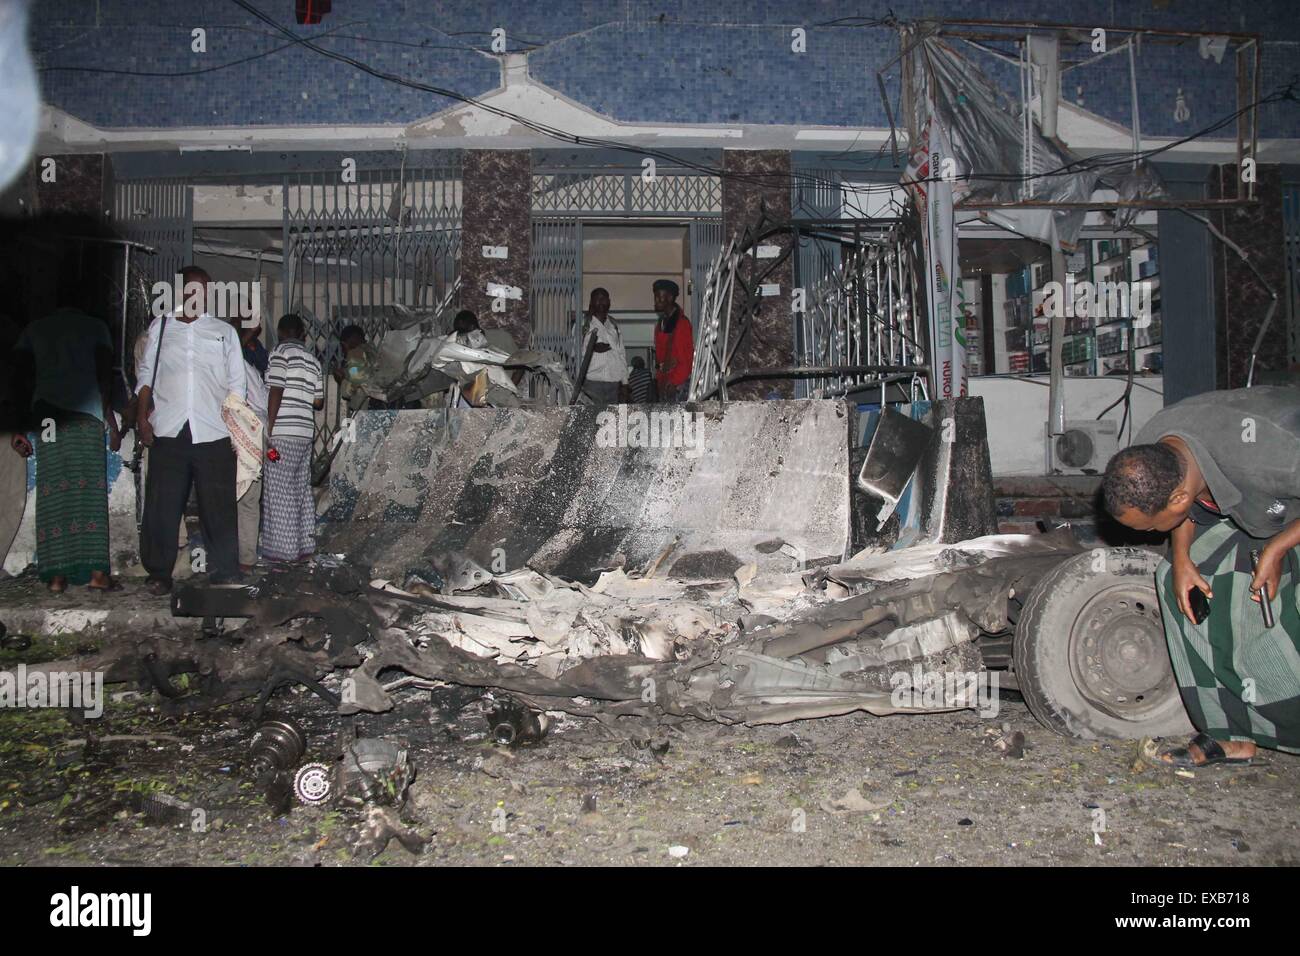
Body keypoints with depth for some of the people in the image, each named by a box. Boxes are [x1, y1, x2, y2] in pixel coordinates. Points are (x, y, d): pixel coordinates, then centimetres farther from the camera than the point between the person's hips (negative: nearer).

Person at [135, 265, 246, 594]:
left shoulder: (224, 332, 14)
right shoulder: (160, 327, 16)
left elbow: (237, 383, 12)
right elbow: (145, 375, 15)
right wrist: (142, 417, 3)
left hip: (213, 432, -1)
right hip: (167, 431, 1)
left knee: (218, 506, -1)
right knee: (161, 505, 1)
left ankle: (224, 573, 5)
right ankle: (159, 573, 10)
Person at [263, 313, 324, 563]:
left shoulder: (281, 352, -3)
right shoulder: (313, 360, 15)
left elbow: (276, 391, -12)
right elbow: (319, 402, 14)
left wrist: (268, 430, -11)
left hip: (283, 432, -7)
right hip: (306, 432, 7)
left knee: (280, 491, -3)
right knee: (302, 488, 12)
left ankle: (283, 549, -2)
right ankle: (305, 546, 14)